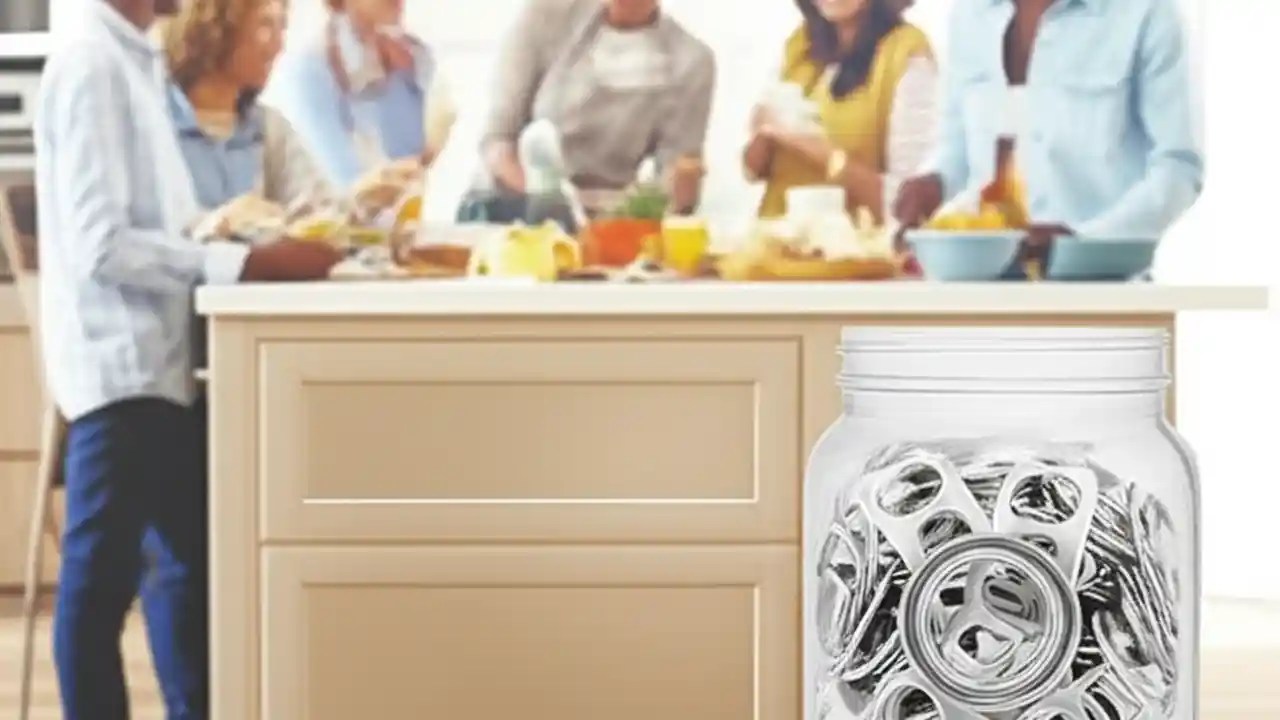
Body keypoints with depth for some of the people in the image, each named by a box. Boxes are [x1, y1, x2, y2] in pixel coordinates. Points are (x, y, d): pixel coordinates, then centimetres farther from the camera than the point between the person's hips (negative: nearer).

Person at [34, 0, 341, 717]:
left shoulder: (134, 59, 13)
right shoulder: (90, 64, -15)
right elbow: (102, 244, -20)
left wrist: (257, 241, 3)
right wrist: (249, 262, -19)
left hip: (159, 360, 9)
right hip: (120, 364, -9)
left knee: (188, 562, 15)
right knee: (103, 575, -1)